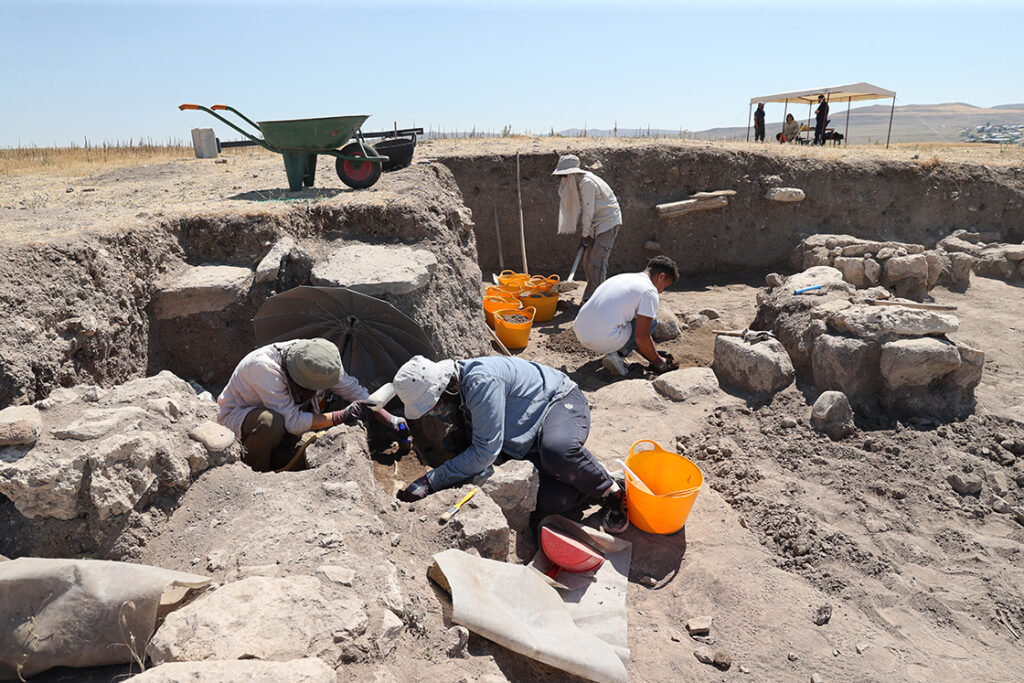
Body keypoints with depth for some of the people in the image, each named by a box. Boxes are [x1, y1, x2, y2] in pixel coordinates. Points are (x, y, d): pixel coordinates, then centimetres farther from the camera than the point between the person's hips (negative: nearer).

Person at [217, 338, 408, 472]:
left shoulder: (314, 357, -20)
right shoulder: (265, 367, -38)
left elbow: (351, 388, -5)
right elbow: (293, 421, -36)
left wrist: (389, 419, -9)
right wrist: (341, 416, -37)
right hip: (236, 417, -5)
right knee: (270, 422, -39)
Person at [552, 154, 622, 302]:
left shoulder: (587, 182, -22)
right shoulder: (574, 183, 6)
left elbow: (588, 211, -22)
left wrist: (585, 235, -17)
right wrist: (583, 233, 6)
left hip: (608, 221, -9)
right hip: (596, 224, 9)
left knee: (597, 261, -13)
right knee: (588, 261, 10)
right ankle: (590, 295, 20)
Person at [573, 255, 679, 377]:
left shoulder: (621, 277, 22)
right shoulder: (650, 292, -5)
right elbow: (641, 338, -9)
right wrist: (657, 361, 10)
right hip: (604, 341, -9)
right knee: (651, 322, 10)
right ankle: (617, 355, -3)